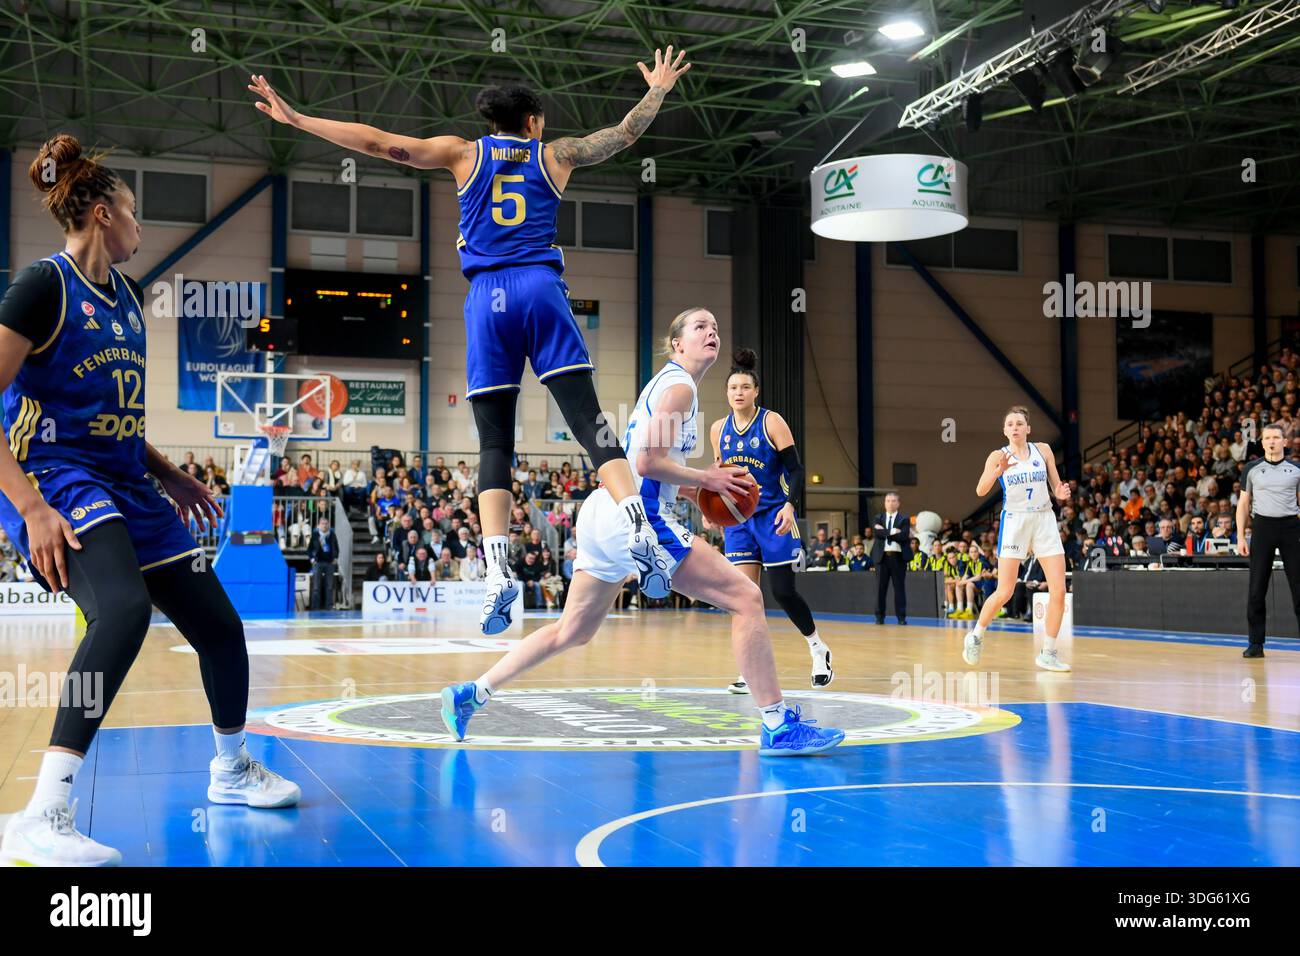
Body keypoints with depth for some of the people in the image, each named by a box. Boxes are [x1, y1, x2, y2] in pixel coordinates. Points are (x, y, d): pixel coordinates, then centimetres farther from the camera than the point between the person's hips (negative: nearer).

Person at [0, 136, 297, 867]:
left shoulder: (124, 296, 14)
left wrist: (171, 476, 21)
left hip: (124, 482, 9)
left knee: (219, 624, 9)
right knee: (124, 608, -35)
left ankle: (232, 769, 34)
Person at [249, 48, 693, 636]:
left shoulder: (464, 153, 16)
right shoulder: (553, 155, 18)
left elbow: (381, 143, 8)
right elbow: (625, 133, 29)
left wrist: (297, 120, 12)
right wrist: (657, 91, 47)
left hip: (487, 298, 0)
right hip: (541, 287, 0)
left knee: (494, 444, -1)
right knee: (590, 422, -7)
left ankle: (497, 571, -15)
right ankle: (638, 528, -26)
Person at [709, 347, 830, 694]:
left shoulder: (772, 422, -8)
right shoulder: (719, 429, 5)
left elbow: (796, 469, -9)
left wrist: (790, 505, -24)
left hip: (774, 517, -4)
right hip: (738, 518, 4)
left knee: (783, 591, -2)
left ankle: (818, 648, 22)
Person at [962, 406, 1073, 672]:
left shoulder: (1043, 449, 5)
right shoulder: (998, 456, -2)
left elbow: (1056, 486, 10)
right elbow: (981, 491, -15)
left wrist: (1062, 493, -13)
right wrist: (998, 471, -33)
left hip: (1044, 522, 3)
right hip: (1014, 522, -3)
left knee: (1059, 590, -5)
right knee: (1005, 592, -5)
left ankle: (1048, 653, 5)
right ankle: (975, 636, 18)